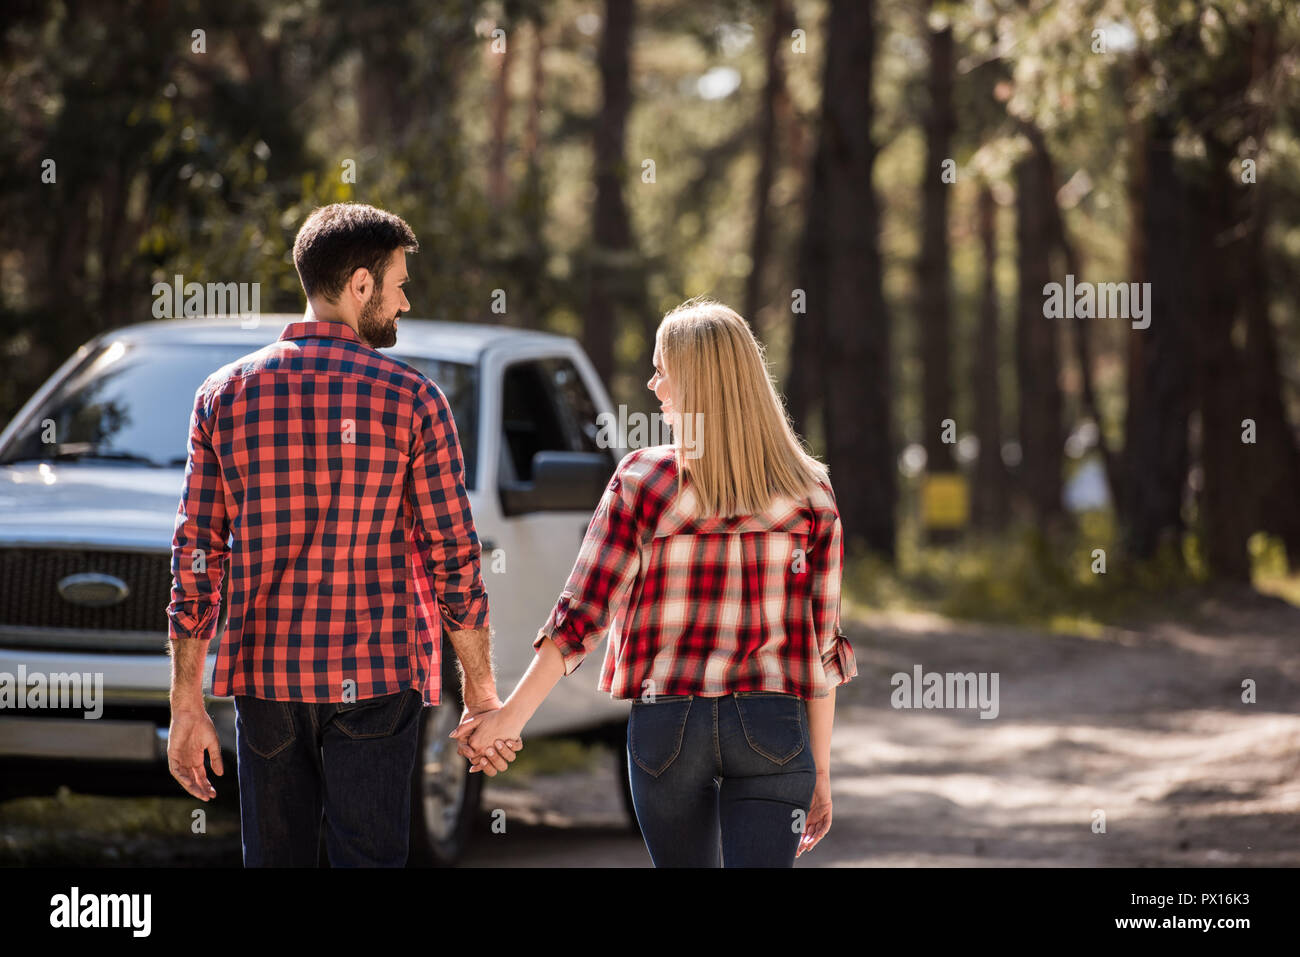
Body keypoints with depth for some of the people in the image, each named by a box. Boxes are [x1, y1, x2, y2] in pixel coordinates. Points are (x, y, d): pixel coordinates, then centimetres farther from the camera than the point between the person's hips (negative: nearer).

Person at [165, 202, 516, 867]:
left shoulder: (225, 394, 3)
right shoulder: (410, 400, -5)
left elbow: (196, 558, 2)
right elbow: (453, 558, -4)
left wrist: (187, 705, 6)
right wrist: (481, 695, 4)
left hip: (264, 680, 3)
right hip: (373, 684, -3)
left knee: (274, 859, 10)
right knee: (367, 860, 0)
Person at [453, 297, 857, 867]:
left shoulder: (641, 482, -4)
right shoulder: (809, 494, 0)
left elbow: (582, 613, -5)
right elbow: (820, 643, 0)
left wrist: (513, 713, 2)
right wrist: (821, 772, 6)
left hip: (665, 721, 0)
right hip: (771, 728, 0)